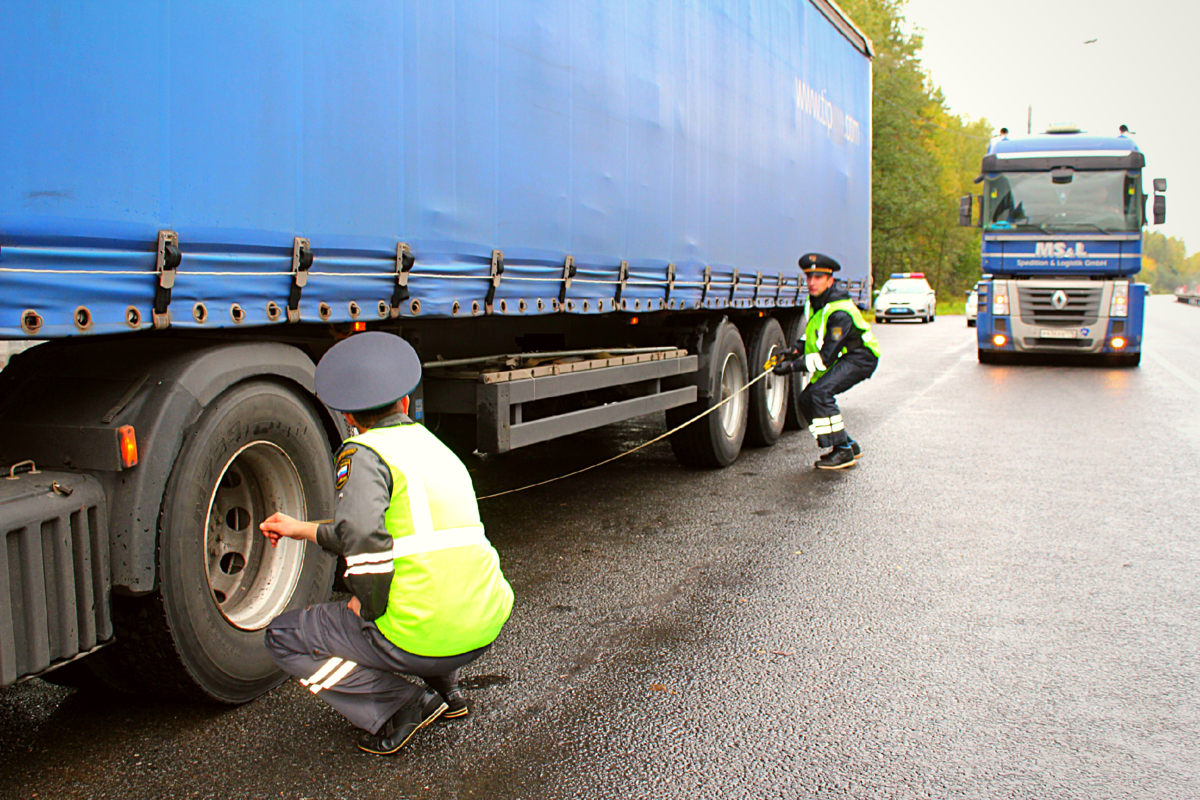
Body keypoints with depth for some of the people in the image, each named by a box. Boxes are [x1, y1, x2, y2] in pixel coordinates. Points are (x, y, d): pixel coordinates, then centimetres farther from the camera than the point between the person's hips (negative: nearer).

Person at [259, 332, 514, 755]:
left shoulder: (364, 453, -7)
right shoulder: (438, 450, 18)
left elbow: (363, 536, -25)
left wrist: (367, 608, -8)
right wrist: (303, 529, 34)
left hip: (422, 638, -7)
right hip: (488, 627, 7)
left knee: (282, 638, 12)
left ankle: (400, 707, 1)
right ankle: (445, 689, 26)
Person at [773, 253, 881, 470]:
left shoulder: (840, 312, -28)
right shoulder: (814, 302, 0)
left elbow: (825, 357, -29)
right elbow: (813, 334, 17)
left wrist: (793, 366, -28)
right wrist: (795, 350, -1)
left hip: (860, 358, -10)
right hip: (839, 358, 10)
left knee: (820, 392, -28)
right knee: (806, 399, 2)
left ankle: (843, 451, -20)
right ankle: (849, 445, 15)